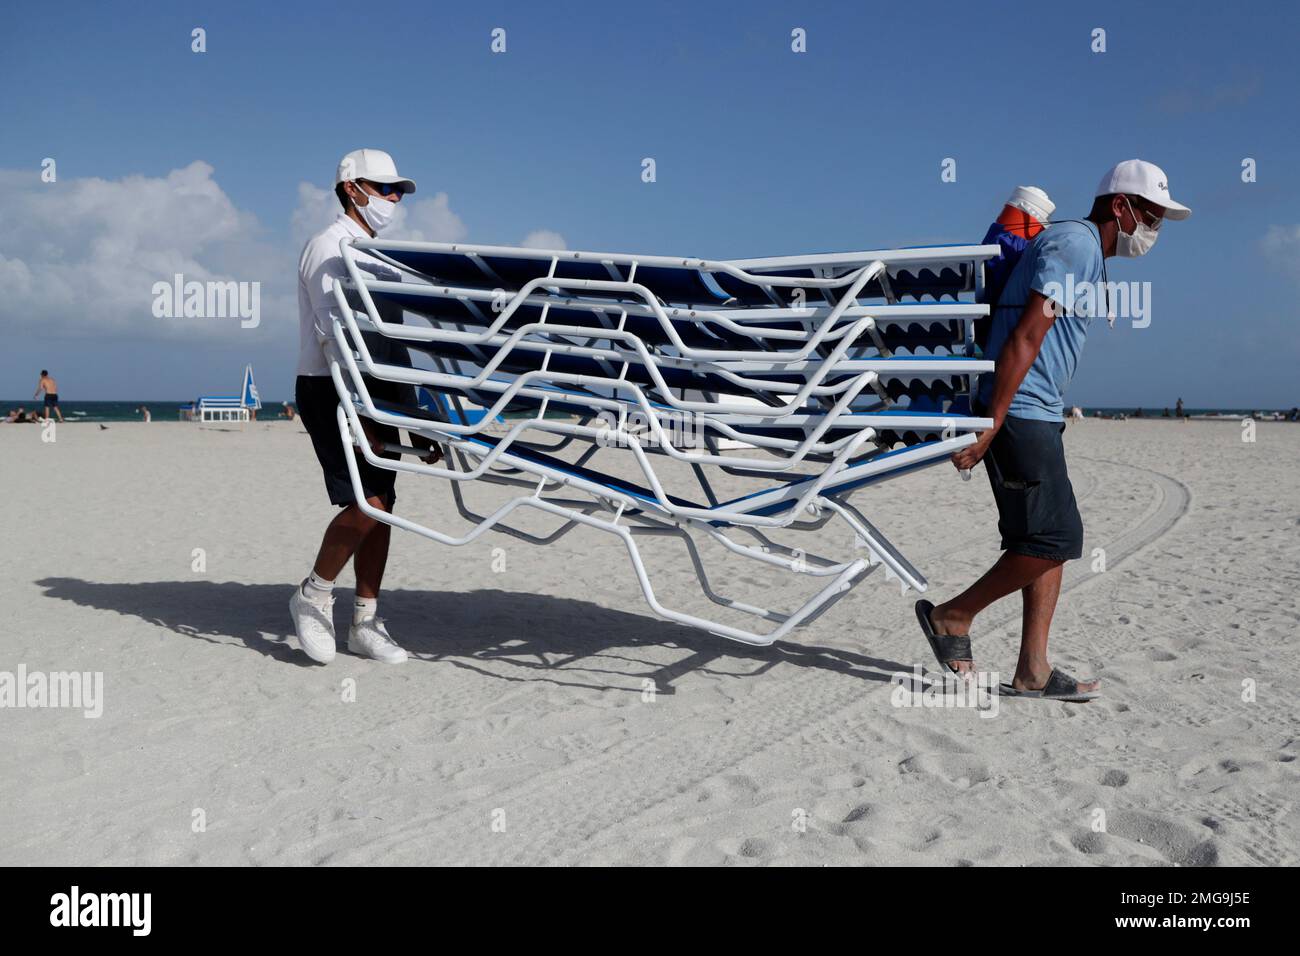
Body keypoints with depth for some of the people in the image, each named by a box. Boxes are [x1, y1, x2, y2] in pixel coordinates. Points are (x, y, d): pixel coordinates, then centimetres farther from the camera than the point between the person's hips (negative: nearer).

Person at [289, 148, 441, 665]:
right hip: (331, 390, -8)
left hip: (375, 391, 8)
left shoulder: (378, 256, 19)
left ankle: (366, 623, 13)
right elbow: (335, 337, -18)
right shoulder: (328, 248, -7)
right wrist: (361, 417, -25)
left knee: (381, 507, 5)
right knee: (366, 503, -17)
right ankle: (312, 597, 4)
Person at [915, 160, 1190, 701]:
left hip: (1036, 417, 11)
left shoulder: (1088, 255, 23)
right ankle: (951, 617, 3)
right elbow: (1025, 337, -19)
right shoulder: (1075, 243, -10)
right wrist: (991, 427, -23)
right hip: (1020, 414, -11)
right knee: (1054, 539, -10)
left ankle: (1032, 671, 9)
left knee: (1047, 540, 7)